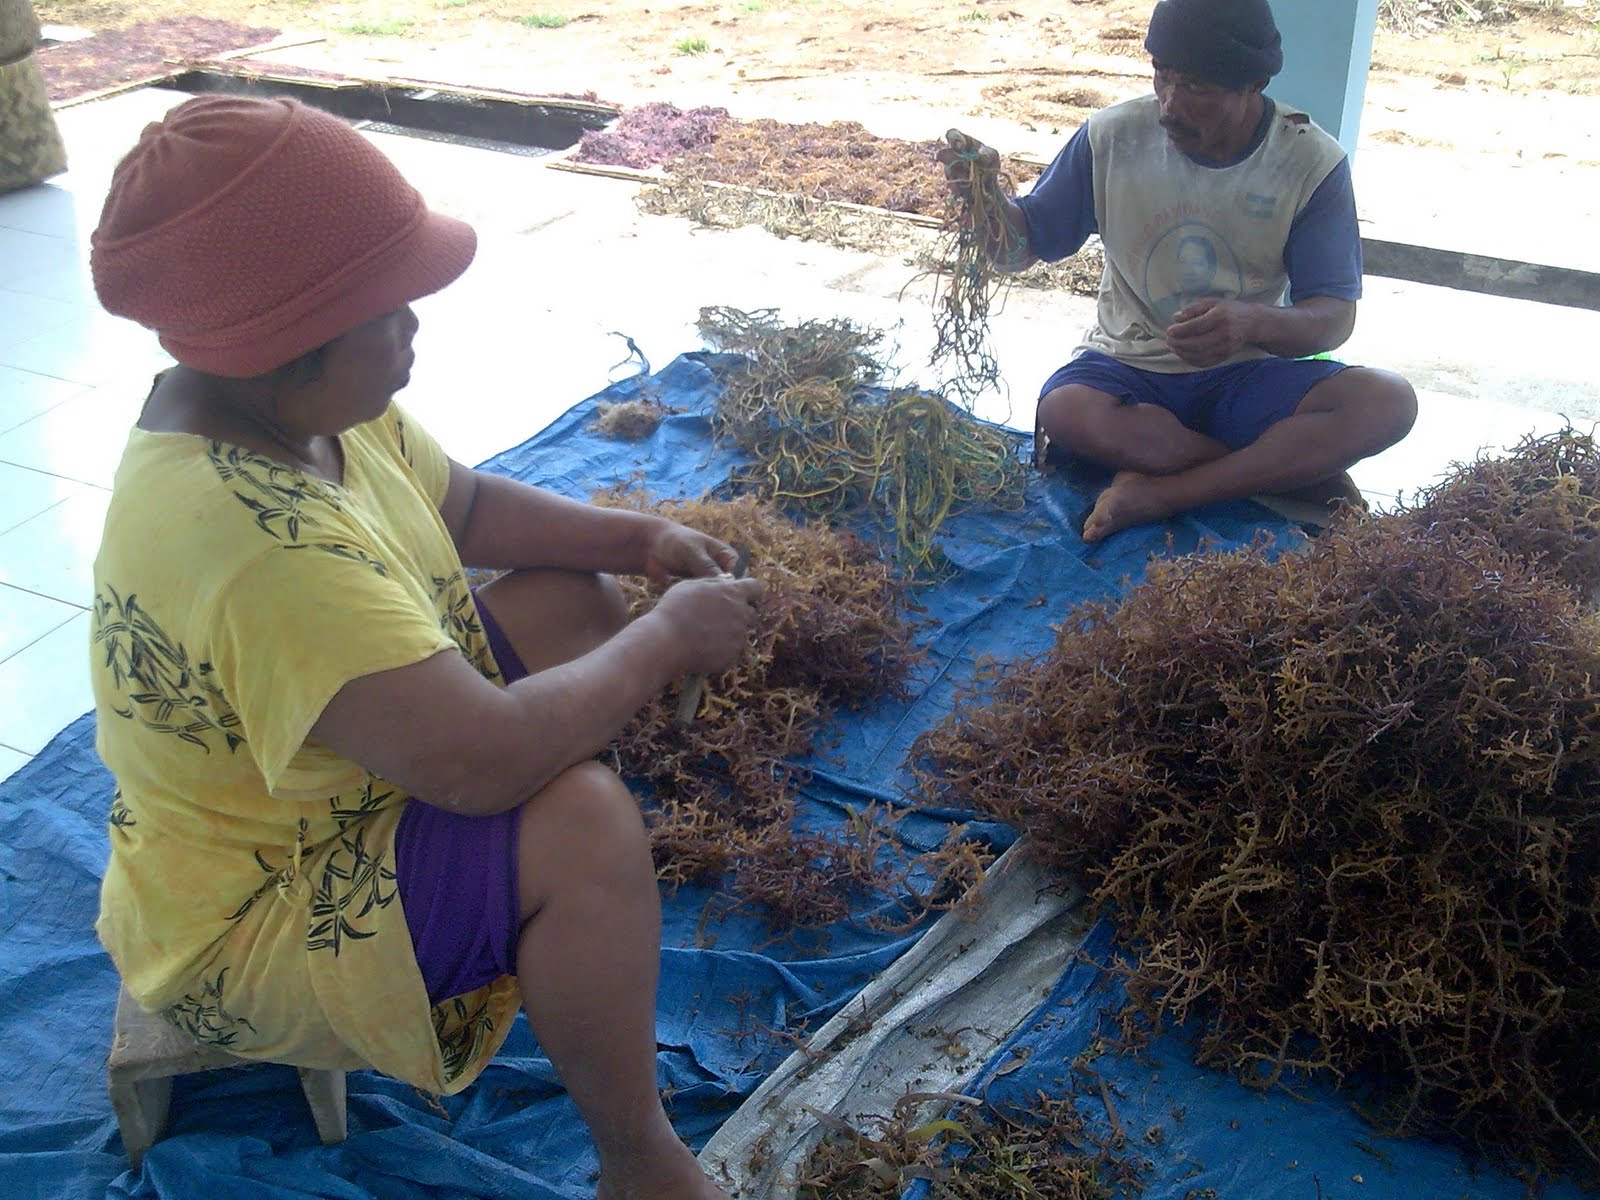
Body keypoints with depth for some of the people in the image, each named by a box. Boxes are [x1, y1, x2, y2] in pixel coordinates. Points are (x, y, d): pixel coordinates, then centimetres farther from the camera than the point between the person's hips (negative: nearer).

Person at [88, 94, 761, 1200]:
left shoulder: (305, 407, -8)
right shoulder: (255, 543, -39)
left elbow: (469, 505, 8)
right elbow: (484, 759, -42)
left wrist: (640, 540, -6)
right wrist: (666, 641, -26)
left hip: (337, 792, 10)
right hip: (249, 936, -10)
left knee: (575, 600, 8)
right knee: (585, 826, -32)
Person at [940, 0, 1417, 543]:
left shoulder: (1313, 162, -9)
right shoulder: (1112, 137, -6)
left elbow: (1334, 319, -11)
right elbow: (1019, 249, 1)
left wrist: (1251, 322, -33)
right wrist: (984, 194, -22)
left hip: (1247, 372, 0)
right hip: (1129, 367, 1)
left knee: (1388, 401, -27)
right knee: (1064, 412, -35)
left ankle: (1161, 492, -27)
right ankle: (1302, 468, -20)